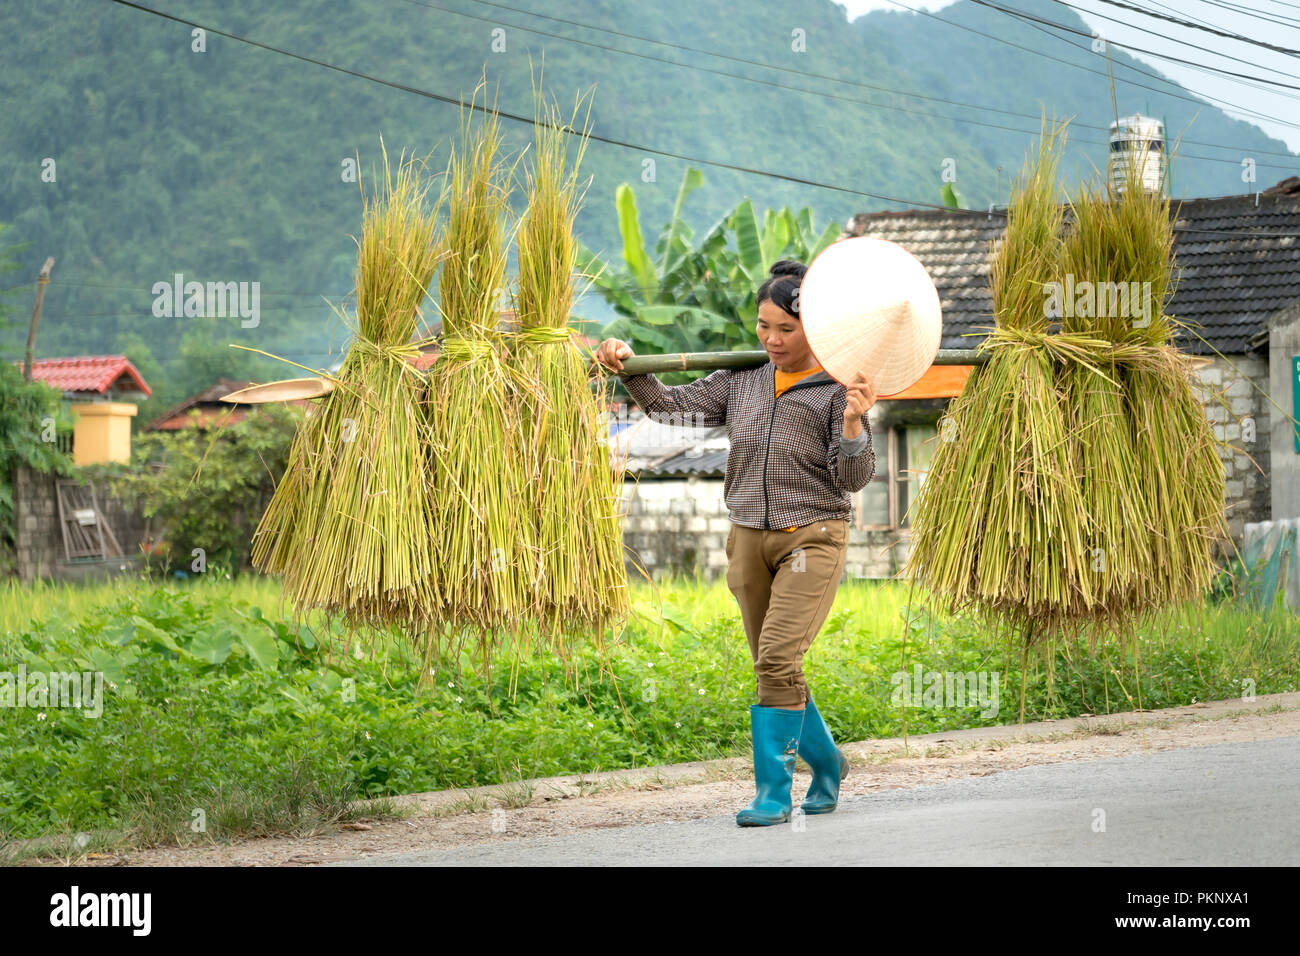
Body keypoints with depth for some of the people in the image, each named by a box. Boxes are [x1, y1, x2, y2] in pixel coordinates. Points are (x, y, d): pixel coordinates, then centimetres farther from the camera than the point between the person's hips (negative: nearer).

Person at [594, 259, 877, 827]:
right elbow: (671, 406, 11)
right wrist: (628, 368, -3)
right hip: (749, 539, 5)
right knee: (774, 668, 11)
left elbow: (854, 478, -10)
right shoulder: (739, 384, 8)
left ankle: (773, 793, -13)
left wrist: (853, 423, -27)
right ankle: (826, 762, 32)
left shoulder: (835, 390, -6)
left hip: (812, 538, -5)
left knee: (777, 660, -18)